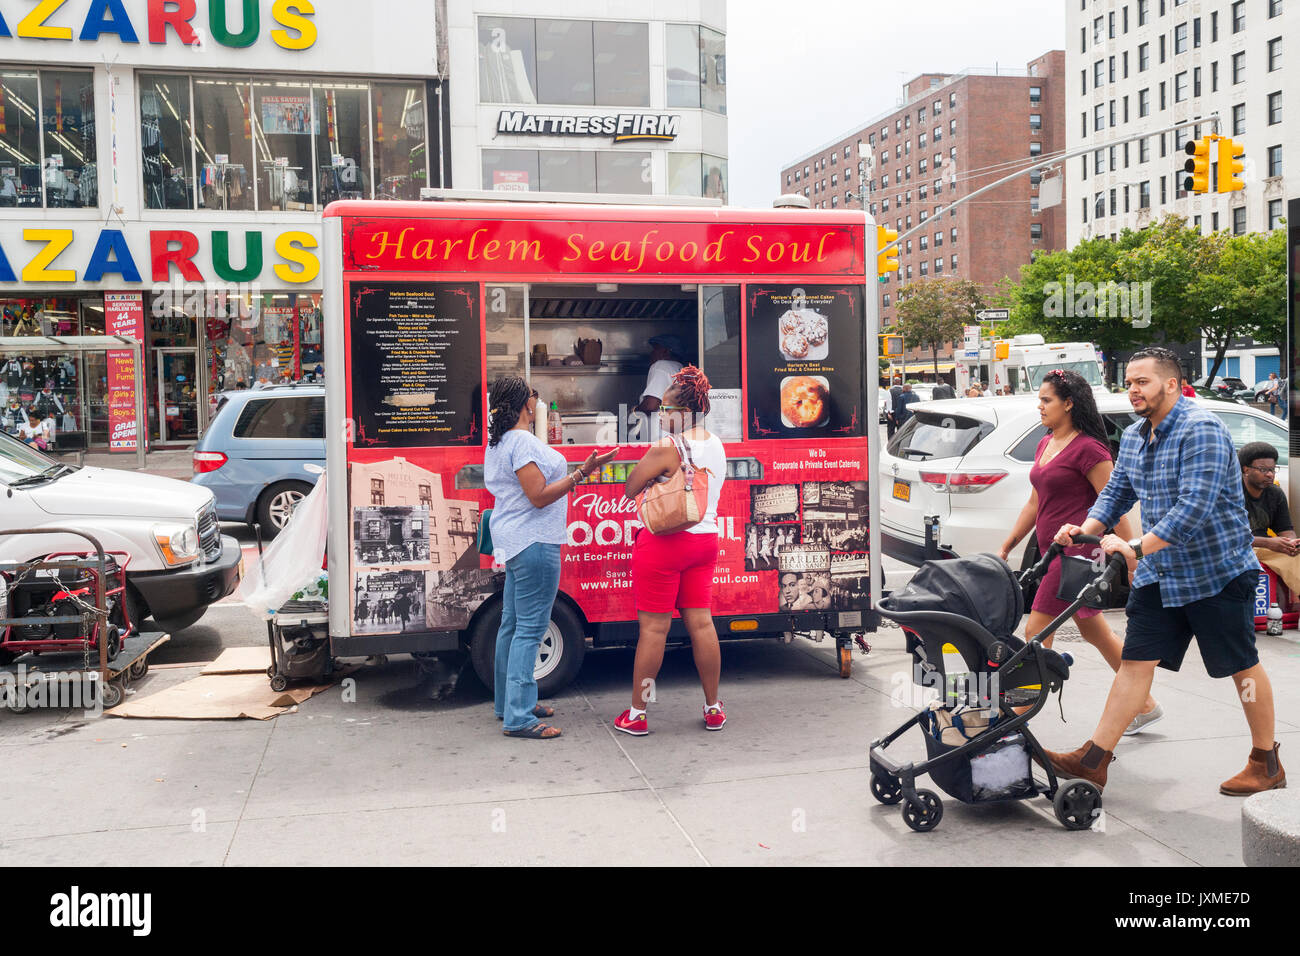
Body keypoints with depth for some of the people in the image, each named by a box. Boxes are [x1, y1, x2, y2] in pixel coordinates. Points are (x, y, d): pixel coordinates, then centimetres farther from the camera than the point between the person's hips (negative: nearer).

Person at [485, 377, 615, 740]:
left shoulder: (499, 442, 14)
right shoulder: (522, 441, -17)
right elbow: (539, 496, -21)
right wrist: (581, 473, -22)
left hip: (514, 540, 11)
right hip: (533, 541, -11)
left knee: (513, 623, 16)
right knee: (530, 627, -9)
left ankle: (508, 703, 26)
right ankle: (518, 717, -8)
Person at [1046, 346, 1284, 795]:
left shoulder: (1201, 430, -20)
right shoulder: (1134, 436, 8)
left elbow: (1195, 508, -29)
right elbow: (1115, 493, 13)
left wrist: (1137, 547, -33)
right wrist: (1085, 530, -5)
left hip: (1217, 571, -7)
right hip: (1159, 574, 7)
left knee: (1242, 667, 7)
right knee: (1136, 661, 3)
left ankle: (1266, 763, 24)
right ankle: (1094, 758, 2)